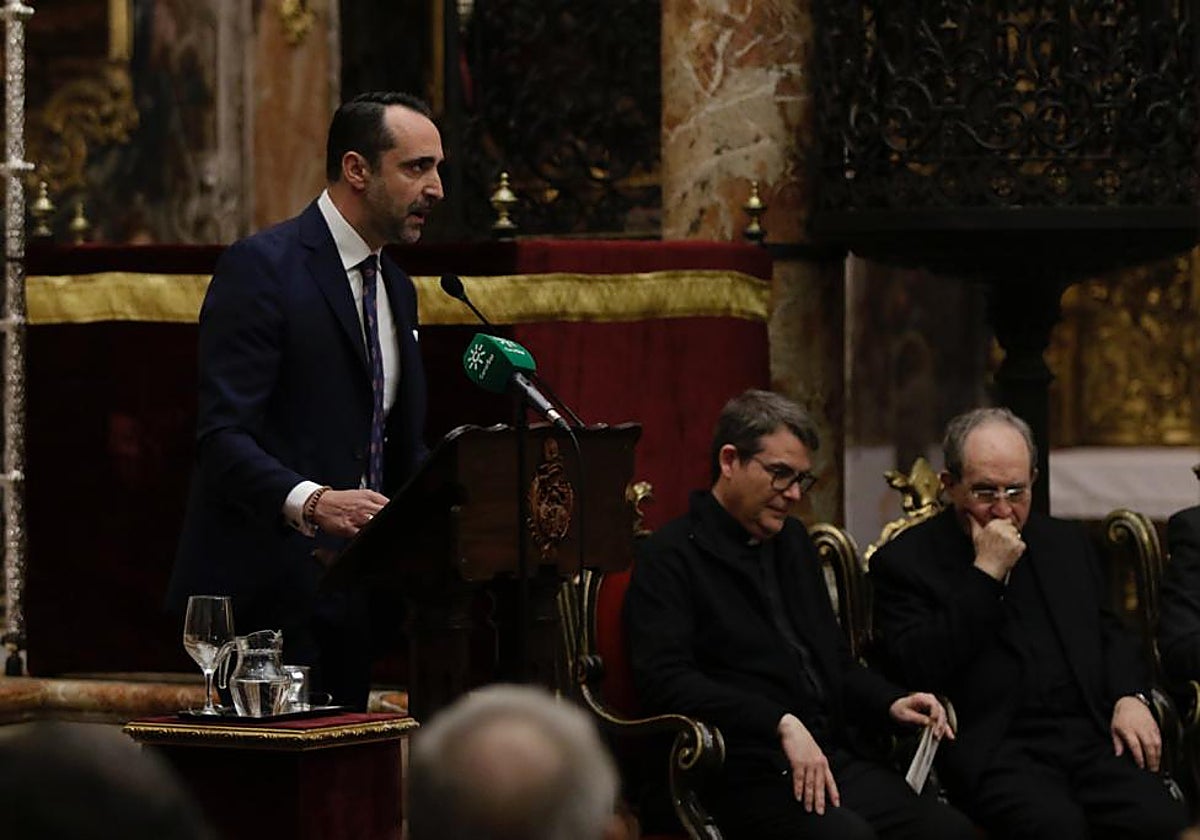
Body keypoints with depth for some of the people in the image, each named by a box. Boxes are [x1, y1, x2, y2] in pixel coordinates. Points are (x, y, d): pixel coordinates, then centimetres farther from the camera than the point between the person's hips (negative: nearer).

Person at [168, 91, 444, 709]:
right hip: (269, 599, -8)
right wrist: (311, 502, -34)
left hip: (353, 603, 8)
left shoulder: (397, 290, 19)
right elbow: (223, 437, -17)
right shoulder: (261, 267, -9)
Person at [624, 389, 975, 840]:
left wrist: (890, 703, 10)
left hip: (836, 755, 7)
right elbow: (666, 680, -14)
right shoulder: (670, 558, 0)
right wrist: (781, 724, -22)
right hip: (747, 775, -7)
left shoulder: (793, 541, 24)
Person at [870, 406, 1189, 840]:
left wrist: (1130, 696, 6)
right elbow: (917, 670, -9)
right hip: (991, 750, -4)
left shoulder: (1066, 542, 22)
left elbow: (1110, 633, 28)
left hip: (1090, 734, 5)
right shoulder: (905, 561, 4)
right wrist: (985, 576, -10)